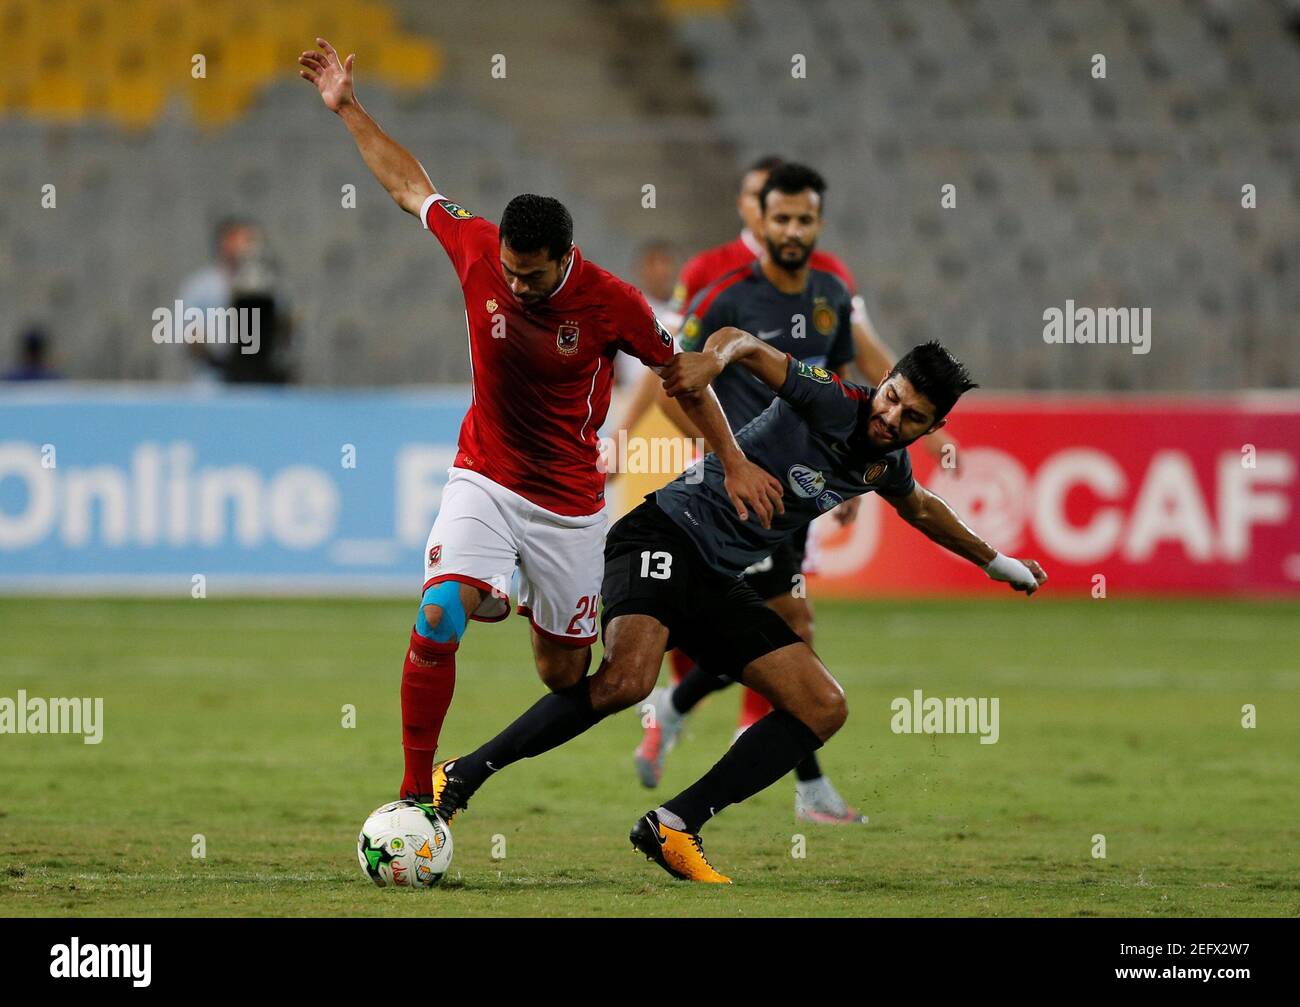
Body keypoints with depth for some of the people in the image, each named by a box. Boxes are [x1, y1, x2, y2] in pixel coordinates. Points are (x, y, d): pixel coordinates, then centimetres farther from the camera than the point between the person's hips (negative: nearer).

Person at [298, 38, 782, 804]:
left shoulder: (612, 303, -18)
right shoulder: (477, 248, -13)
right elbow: (410, 183, 4)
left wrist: (735, 464, -1)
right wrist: (348, 108, 8)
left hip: (569, 503, -1)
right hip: (483, 480, 1)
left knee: (563, 677, 5)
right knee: (437, 619, -24)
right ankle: (416, 792, -13)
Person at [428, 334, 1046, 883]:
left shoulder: (886, 461, 11)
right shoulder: (831, 402, -13)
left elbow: (920, 507, 36)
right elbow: (742, 342, -27)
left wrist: (995, 562, 46)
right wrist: (716, 357, -50)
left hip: (720, 584, 9)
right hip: (665, 537, -9)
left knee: (824, 708, -1)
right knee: (627, 677, -34)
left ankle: (674, 828, -2)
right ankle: (456, 780, -25)